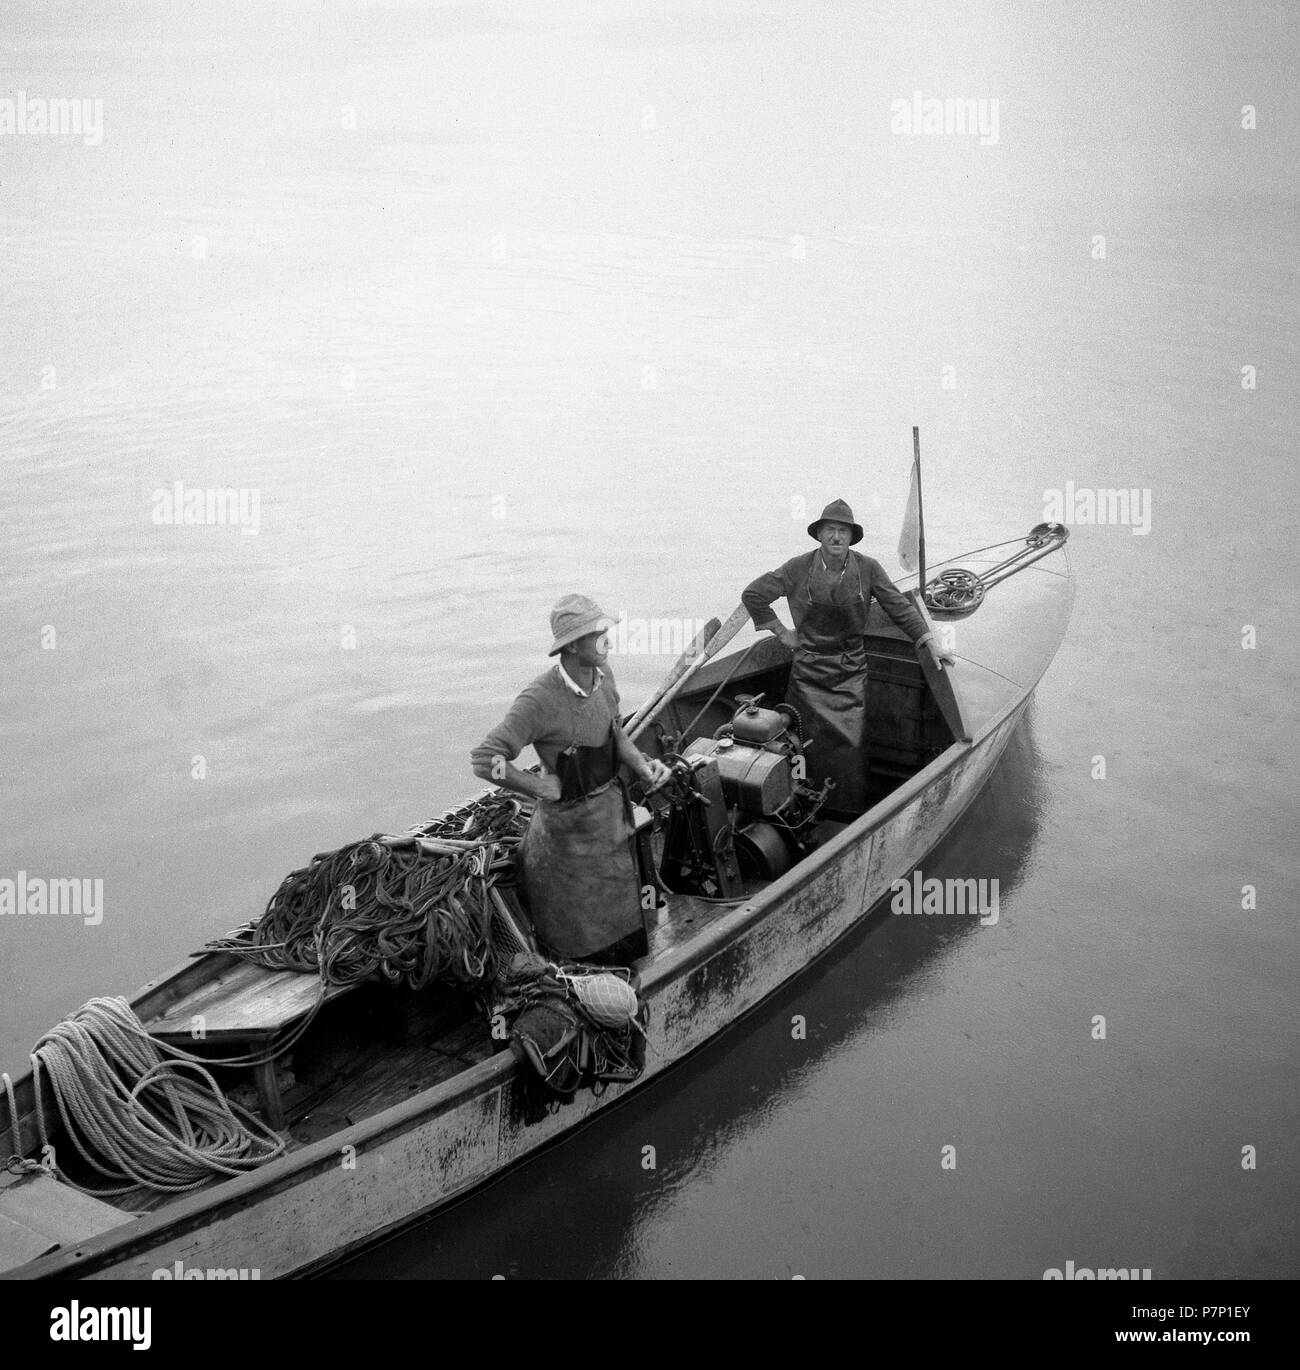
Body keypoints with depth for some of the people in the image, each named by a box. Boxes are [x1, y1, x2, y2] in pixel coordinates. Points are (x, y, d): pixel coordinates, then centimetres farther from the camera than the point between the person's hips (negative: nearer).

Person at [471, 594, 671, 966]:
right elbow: (484, 760, -31)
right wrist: (543, 788, -22)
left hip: (612, 806, 7)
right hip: (572, 820, -7)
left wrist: (641, 765, -5)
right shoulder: (541, 700, -30)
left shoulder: (602, 675, -6)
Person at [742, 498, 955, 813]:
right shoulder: (799, 568, -7)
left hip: (851, 672, 1)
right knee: (809, 745, 5)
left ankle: (852, 818, 7)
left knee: (850, 746, -3)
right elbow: (753, 594, 1)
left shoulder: (868, 569, -4)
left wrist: (930, 645, -1)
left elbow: (900, 607, 3)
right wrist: (781, 632, 2)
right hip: (809, 672, 0)